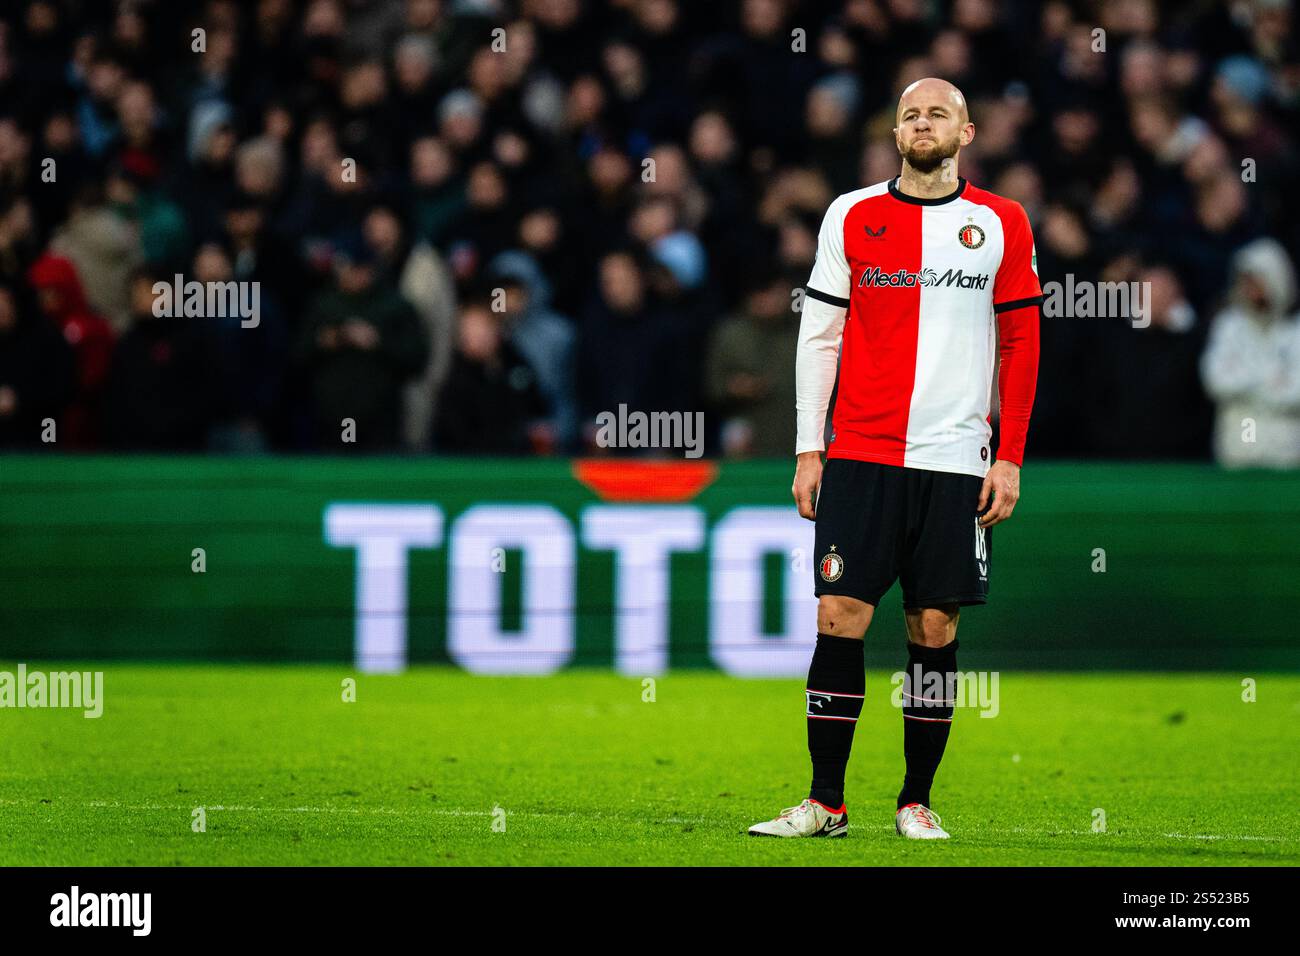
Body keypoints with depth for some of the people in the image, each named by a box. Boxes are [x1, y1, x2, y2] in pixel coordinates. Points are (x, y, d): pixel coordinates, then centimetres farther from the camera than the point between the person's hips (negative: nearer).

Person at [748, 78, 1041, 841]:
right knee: (840, 618, -6)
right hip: (860, 456, 0)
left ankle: (918, 802, 10)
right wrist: (809, 450, 2)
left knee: (935, 628, 1)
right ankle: (825, 802, -2)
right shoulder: (852, 217, 6)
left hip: (955, 459, 0)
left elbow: (1021, 346, 7)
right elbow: (819, 338, 8)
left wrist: (1010, 459, 1)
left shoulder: (1002, 225, 5)